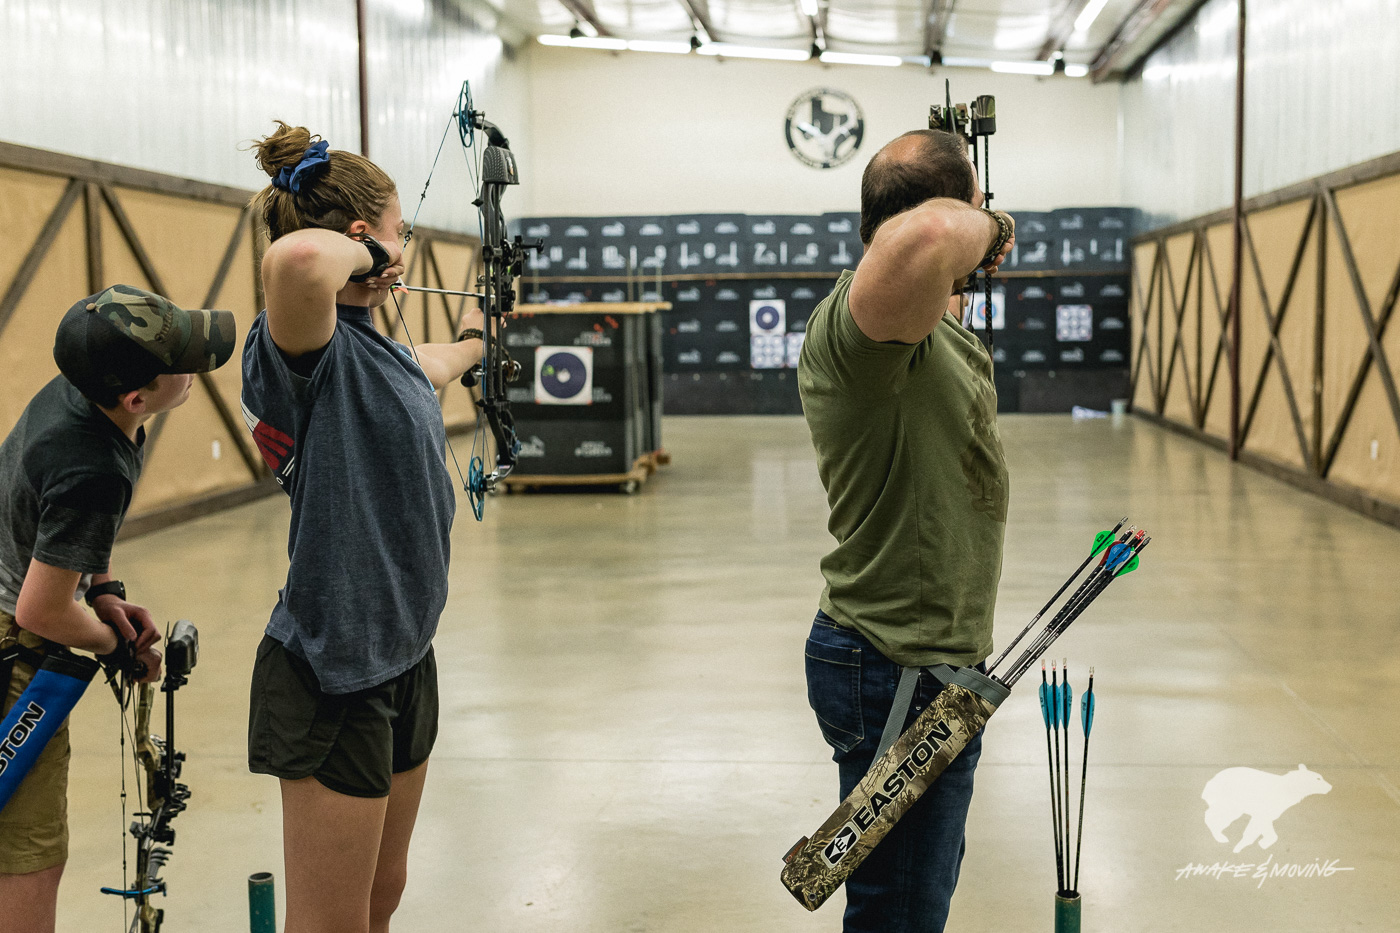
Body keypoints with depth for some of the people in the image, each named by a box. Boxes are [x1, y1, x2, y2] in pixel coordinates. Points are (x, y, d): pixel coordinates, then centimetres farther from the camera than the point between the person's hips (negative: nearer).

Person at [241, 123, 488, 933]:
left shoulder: (375, 351, 8)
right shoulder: (310, 348, -20)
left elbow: (425, 370, 34)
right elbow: (295, 259, -44)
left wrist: (472, 340, 55)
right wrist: (358, 255, -21)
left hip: (401, 654, 9)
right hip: (334, 676, -9)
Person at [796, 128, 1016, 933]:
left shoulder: (928, 323, 8)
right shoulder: (857, 319, -25)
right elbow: (923, 237, -47)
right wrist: (984, 226, -27)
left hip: (933, 662, 11)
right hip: (901, 675, -11)